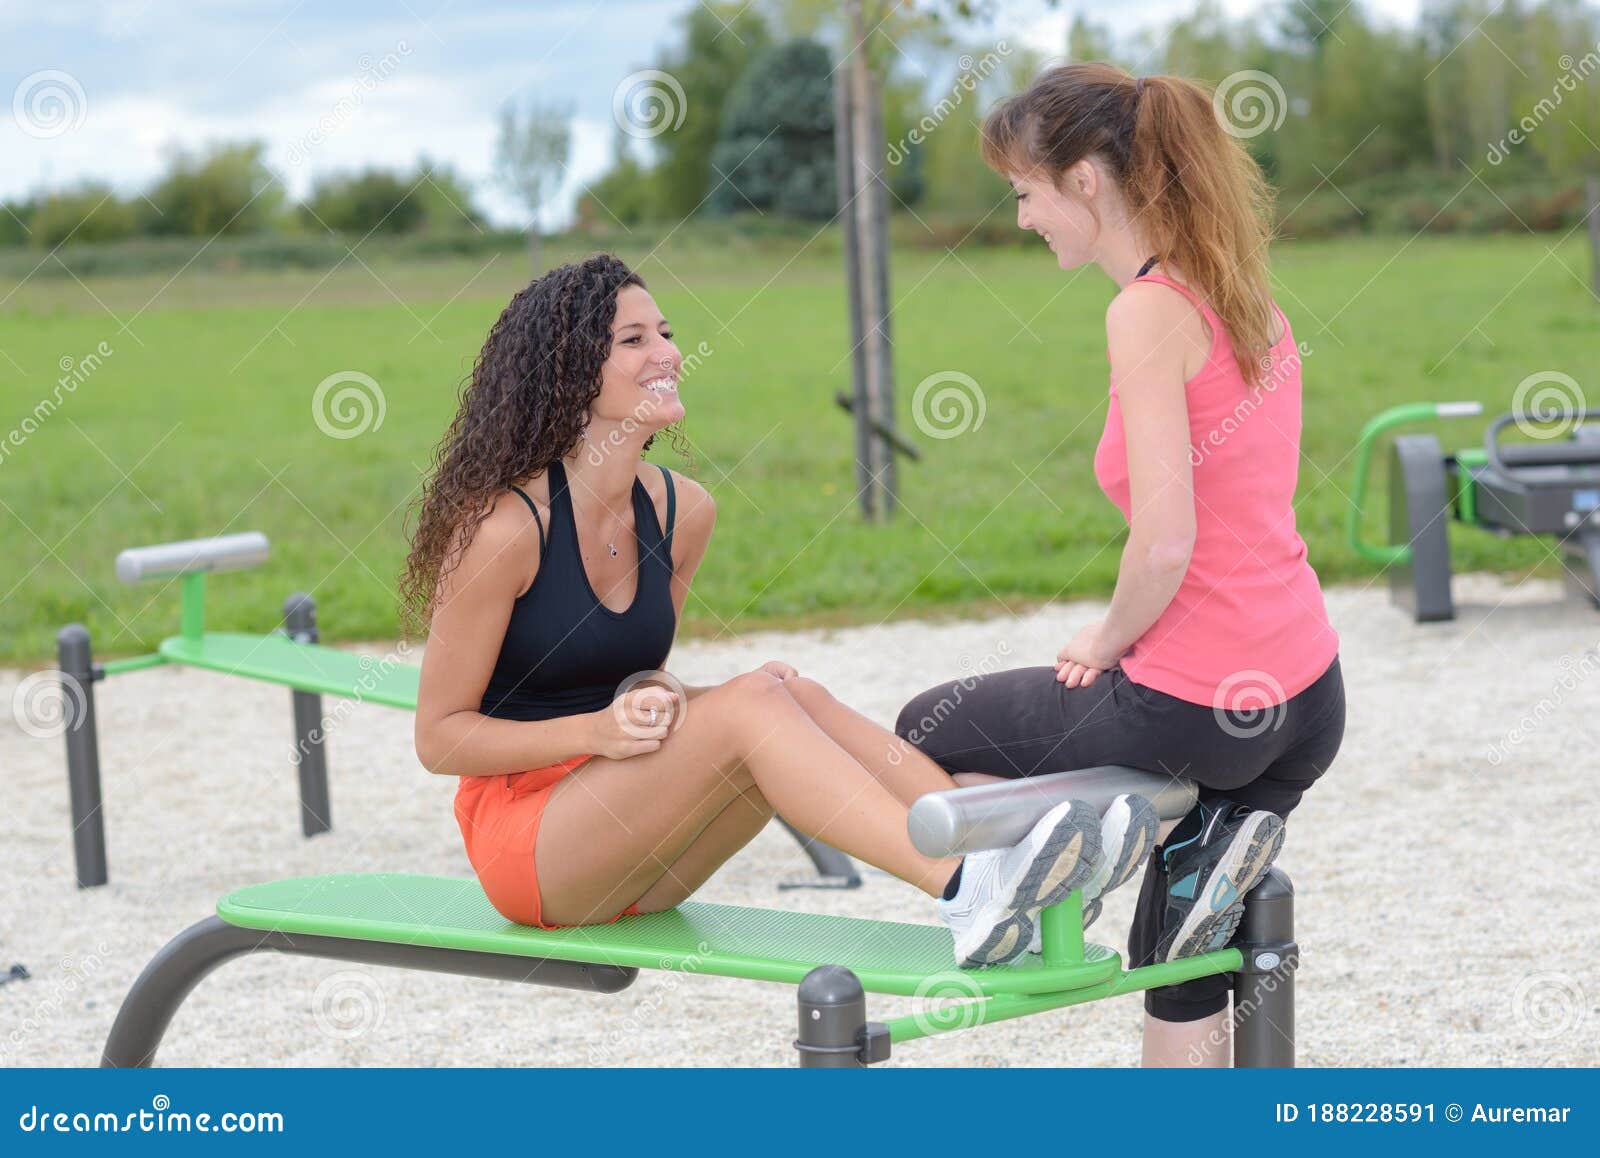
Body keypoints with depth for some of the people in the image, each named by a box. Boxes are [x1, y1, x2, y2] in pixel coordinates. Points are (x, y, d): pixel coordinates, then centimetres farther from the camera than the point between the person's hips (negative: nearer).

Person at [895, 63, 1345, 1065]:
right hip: (1305, 696, 9)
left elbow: (1166, 542, -23)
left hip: (1199, 705, -8)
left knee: (927, 732, 18)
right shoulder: (1247, 298, 9)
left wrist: (1109, 641, -5)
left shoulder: (1150, 312, -17)